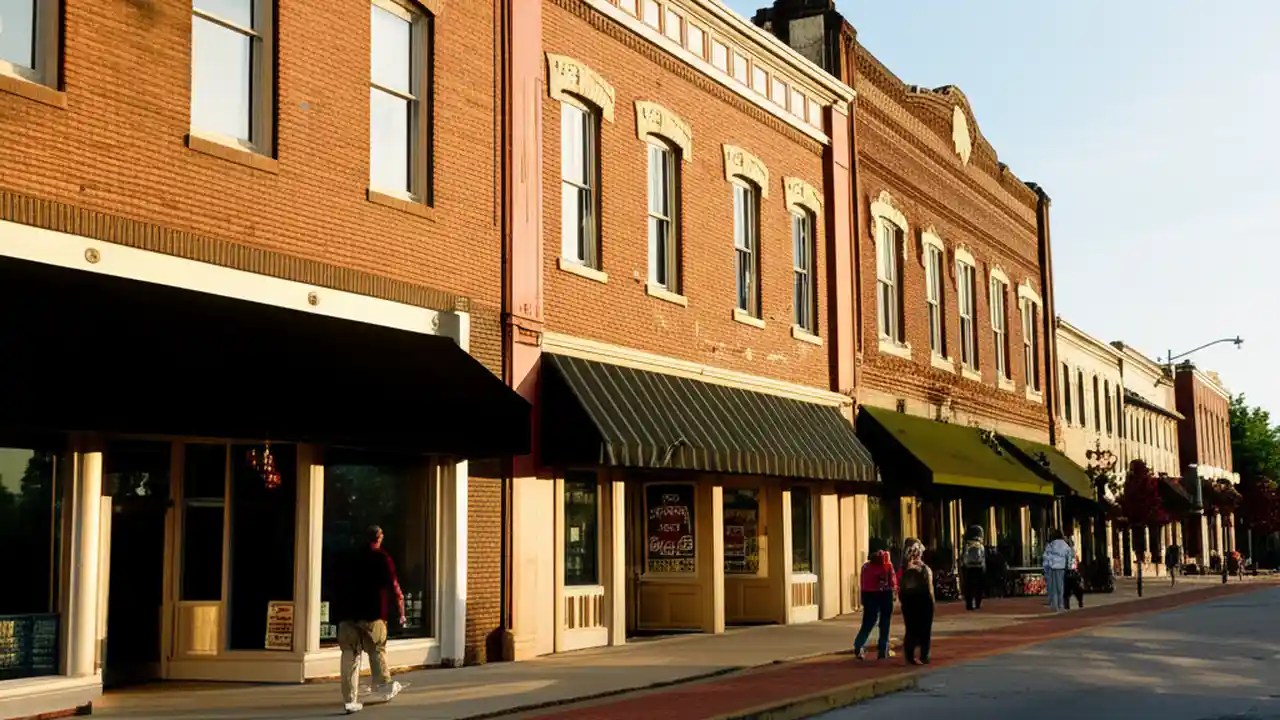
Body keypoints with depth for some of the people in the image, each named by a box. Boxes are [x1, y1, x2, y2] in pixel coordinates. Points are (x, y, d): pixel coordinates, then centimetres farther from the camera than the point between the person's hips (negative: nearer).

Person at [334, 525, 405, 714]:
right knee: (377, 650, 14)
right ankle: (384, 687, 30)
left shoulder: (352, 557, 15)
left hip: (347, 613, 4)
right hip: (372, 613, -3)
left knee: (350, 655, 1)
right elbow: (393, 585, -3)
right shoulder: (382, 557, 0)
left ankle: (350, 699, -4)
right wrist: (401, 611, 6)